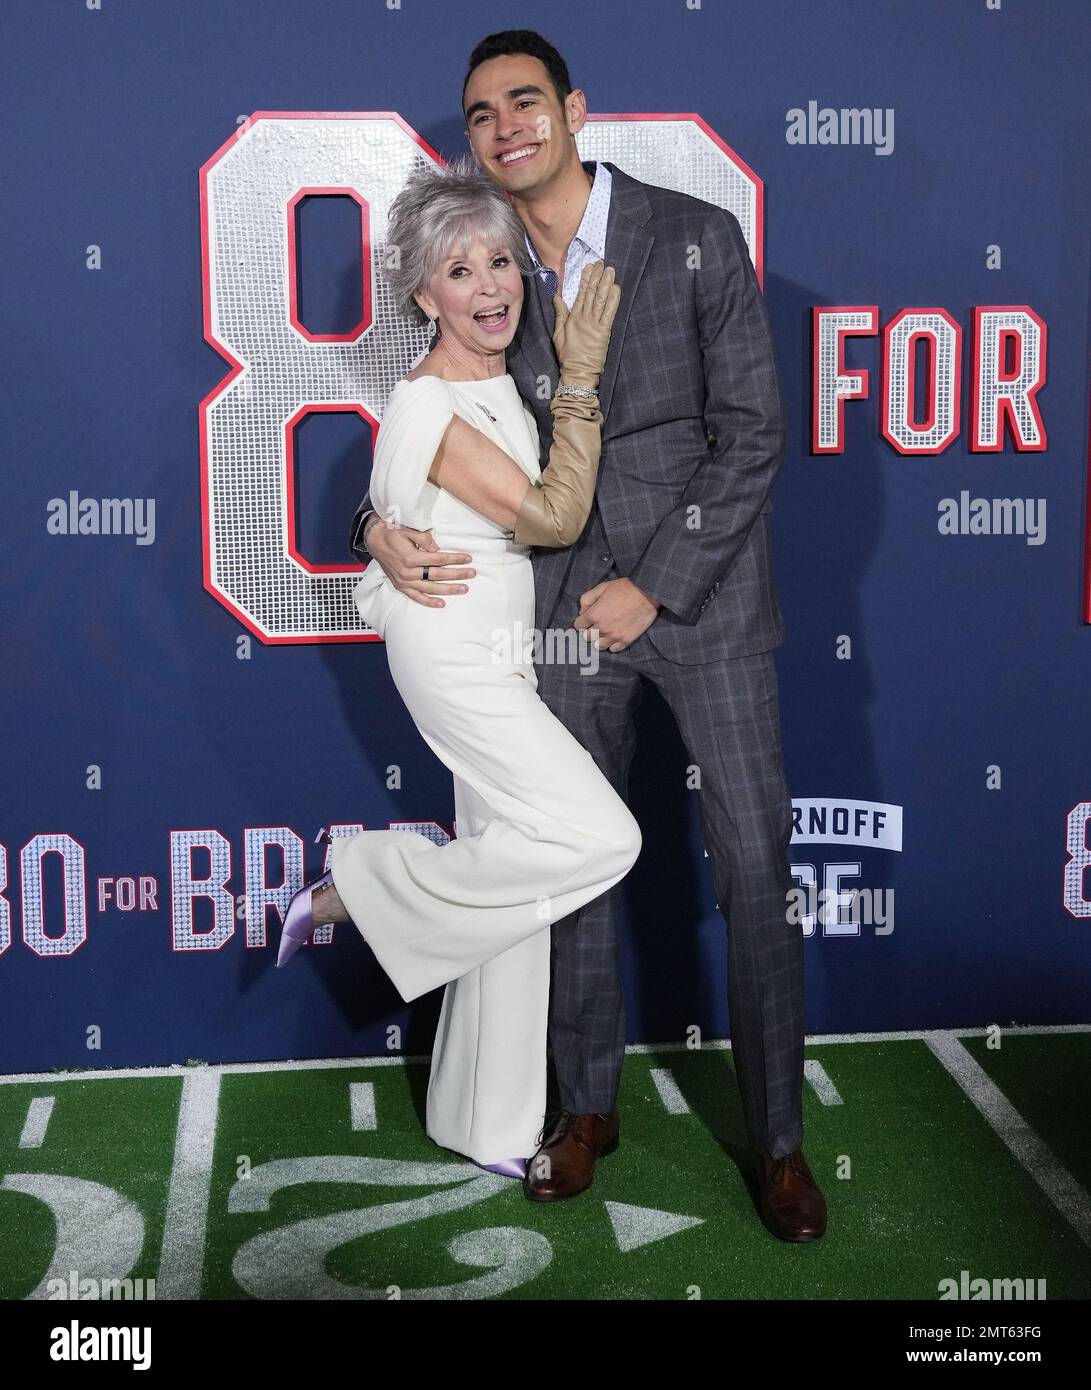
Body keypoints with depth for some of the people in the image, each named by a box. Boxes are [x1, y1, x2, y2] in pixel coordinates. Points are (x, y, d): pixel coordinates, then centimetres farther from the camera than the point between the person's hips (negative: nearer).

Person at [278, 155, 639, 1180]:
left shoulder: (499, 386, 9)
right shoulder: (427, 408, -18)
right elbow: (553, 517, -19)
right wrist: (580, 375, -17)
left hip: (501, 653, 9)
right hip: (454, 653, -9)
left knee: (509, 866, 10)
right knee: (599, 837, -15)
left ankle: (487, 1125, 22)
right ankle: (358, 890, -1)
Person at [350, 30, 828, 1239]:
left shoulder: (697, 238, -6)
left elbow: (753, 435, -9)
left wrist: (653, 585, -13)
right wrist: (383, 526, -9)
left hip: (699, 589, -3)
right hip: (564, 606, 3)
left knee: (753, 866, 0)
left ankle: (777, 1137, 15)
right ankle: (588, 1104, 28)